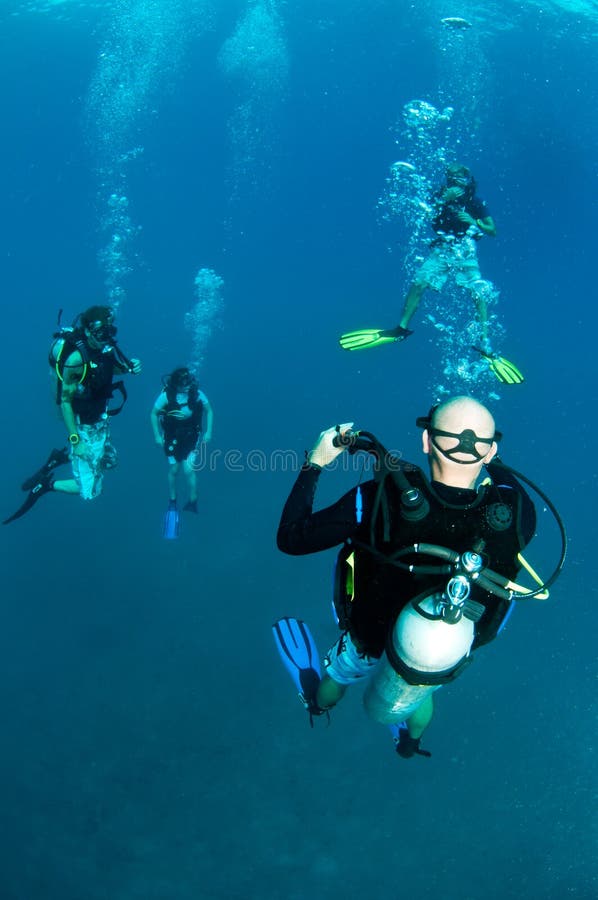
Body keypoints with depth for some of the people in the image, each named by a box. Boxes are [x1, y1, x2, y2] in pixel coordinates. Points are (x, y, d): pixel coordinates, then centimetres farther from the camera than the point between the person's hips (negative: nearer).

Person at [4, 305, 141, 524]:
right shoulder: (76, 358, -28)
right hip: (84, 427, -8)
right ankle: (47, 483, 16)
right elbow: (65, 401, -23)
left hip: (102, 420, 8)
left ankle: (61, 456, 36)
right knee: (89, 491, -5)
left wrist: (129, 368, -6)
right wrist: (75, 440, -25)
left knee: (109, 462, 29)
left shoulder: (106, 347, -8)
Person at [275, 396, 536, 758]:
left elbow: (291, 538, -28)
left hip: (370, 645, -1)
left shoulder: (380, 499, -40)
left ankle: (318, 705, 69)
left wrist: (315, 463, -17)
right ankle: (412, 742, 70)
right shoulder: (514, 513, -33)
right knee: (422, 693, 40)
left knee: (337, 675, 36)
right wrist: (493, 461, 7)